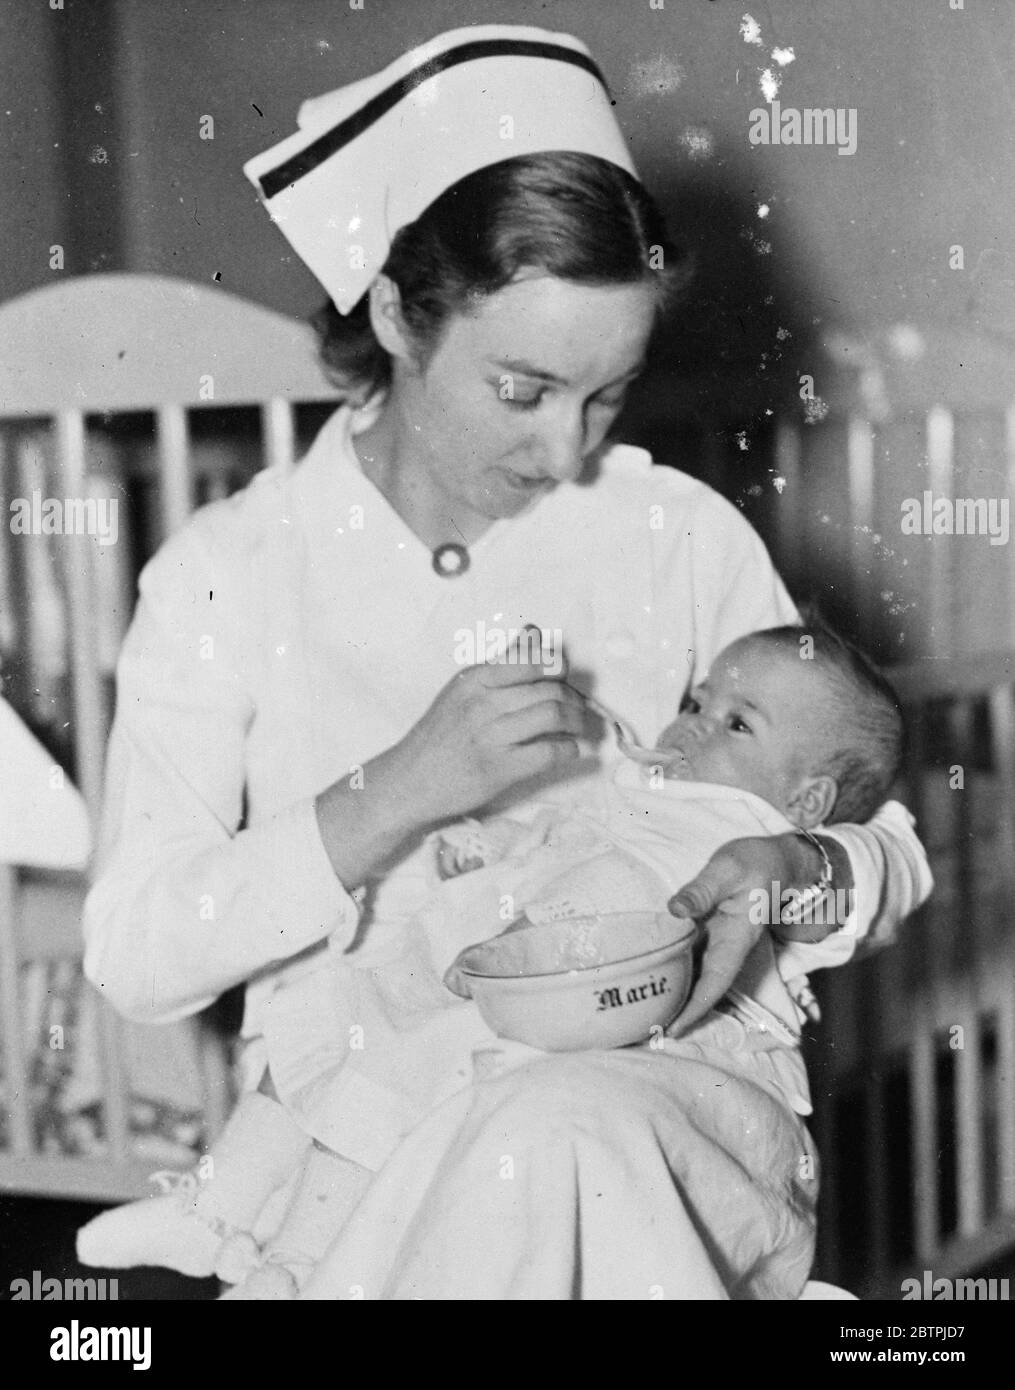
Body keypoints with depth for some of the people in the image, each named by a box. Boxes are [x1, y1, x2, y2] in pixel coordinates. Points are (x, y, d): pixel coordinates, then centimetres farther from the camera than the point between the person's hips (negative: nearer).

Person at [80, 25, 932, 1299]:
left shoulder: (683, 538, 3)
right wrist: (396, 797, -20)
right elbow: (132, 957, -8)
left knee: (567, 1135, -34)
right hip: (359, 1135, -1)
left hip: (655, 1102, 2)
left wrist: (791, 864, -15)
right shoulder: (228, 573, -1)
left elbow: (887, 852, 10)